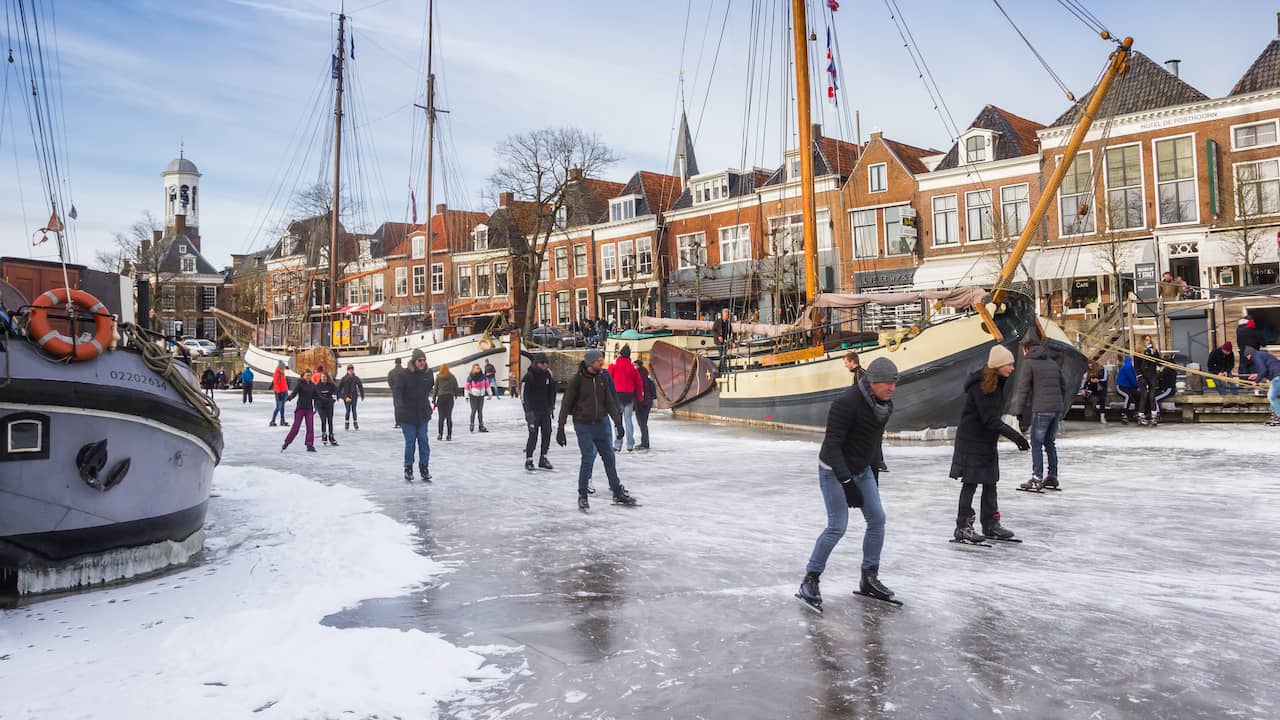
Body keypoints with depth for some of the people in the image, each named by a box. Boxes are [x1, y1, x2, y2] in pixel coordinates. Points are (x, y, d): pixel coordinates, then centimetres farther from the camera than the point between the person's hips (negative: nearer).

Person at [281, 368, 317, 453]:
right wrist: (288, 398, -39)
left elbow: (315, 397, 15)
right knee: (296, 427, -2)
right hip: (300, 408, -4)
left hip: (309, 409, 4)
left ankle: (310, 445, 1)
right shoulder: (300, 384, -7)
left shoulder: (312, 385, 7)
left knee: (310, 427, -4)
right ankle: (285, 444, 12)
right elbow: (294, 393, -21)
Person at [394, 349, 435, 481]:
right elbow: (397, 391, -23)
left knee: (424, 442, 2)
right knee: (410, 442, 1)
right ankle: (408, 469, 16)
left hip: (423, 415, 4)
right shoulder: (404, 375, -12)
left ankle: (424, 469, 10)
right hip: (407, 415, -4)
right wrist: (399, 405, -41)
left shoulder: (428, 373, 2)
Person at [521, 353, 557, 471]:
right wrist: (528, 411, -17)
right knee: (533, 436, -8)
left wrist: (552, 405, 16)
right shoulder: (528, 377, -10)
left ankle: (543, 459, 17)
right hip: (533, 411, -6)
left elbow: (551, 391, 20)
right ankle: (529, 460, 3)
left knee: (547, 433, 5)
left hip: (545, 410, 6)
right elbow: (523, 395, -12)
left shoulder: (547, 374, 7)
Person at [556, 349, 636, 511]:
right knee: (588, 458, -9)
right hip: (583, 425, -5)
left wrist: (618, 421, 5)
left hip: (601, 423, 5)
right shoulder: (577, 379, -10)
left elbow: (609, 401, 11)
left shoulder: (602, 377, 5)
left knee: (609, 457, 11)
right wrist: (560, 428, -10)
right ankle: (582, 495, 7)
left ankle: (618, 493, 23)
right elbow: (566, 404, -7)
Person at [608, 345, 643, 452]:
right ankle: (630, 445, 7)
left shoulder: (614, 366, -2)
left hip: (618, 395, -2)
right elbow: (638, 383, 8)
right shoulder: (632, 367, 5)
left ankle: (618, 445, -3)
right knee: (629, 419, 6)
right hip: (629, 395, 2)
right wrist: (640, 398, 17)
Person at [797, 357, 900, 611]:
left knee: (877, 519, 4)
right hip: (834, 470, -8)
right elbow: (832, 445, -27)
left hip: (861, 469, 8)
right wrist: (846, 481, -30)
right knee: (838, 526, -10)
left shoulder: (885, 404, -2)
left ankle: (869, 579, 18)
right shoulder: (847, 402, -27)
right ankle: (810, 580, 4)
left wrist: (875, 469, 18)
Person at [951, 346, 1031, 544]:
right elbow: (989, 419, -24)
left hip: (988, 441, 9)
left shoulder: (997, 382, 9)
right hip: (972, 441, -9)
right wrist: (1015, 435, -25)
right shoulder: (980, 385, -21)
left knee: (990, 483, 14)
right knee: (970, 483, -2)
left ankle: (991, 525, 25)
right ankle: (963, 528, 6)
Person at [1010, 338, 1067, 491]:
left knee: (1036, 444, -3)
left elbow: (1022, 388, -8)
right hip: (1057, 409, 7)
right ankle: (1053, 477, 18)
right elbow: (1063, 387, 21)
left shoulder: (1029, 363, -2)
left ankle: (1037, 478, -7)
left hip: (1041, 410, -7)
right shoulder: (1053, 363, 18)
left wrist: (1017, 410, -4)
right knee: (1050, 443, 15)